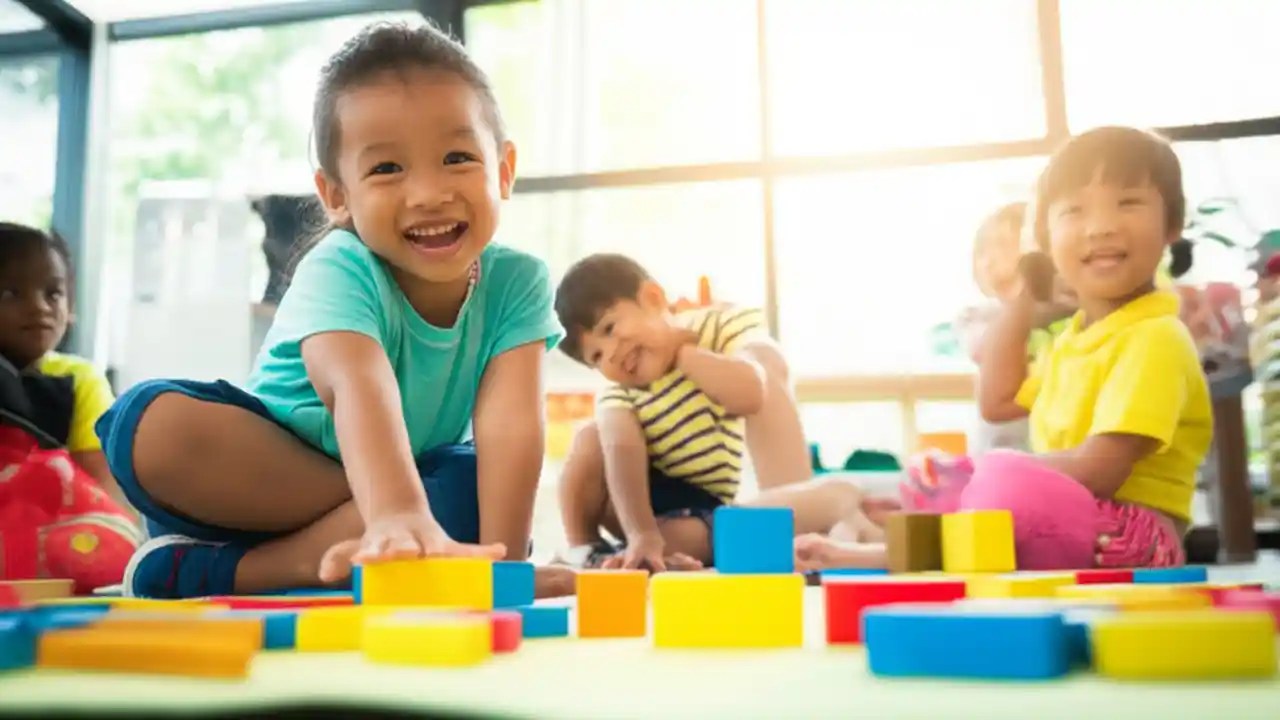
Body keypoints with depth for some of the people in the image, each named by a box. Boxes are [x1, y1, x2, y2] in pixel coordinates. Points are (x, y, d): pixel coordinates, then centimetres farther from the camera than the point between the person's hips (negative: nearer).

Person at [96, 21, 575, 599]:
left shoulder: (516, 282, -15)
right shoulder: (337, 271, -25)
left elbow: (509, 420, -27)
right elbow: (358, 385, -45)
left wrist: (502, 556, -40)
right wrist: (398, 515, -63)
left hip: (417, 473, 3)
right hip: (259, 466, -2)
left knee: (480, 482, -32)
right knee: (153, 422, -30)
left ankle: (218, 569, -25)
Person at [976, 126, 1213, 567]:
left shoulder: (1154, 337, -15)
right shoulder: (1076, 335, 14)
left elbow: (1097, 472, -22)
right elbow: (997, 403, 25)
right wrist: (1020, 299, 20)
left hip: (1127, 538, -9)